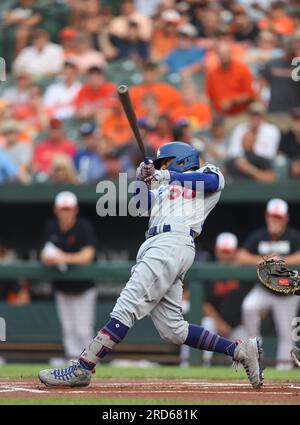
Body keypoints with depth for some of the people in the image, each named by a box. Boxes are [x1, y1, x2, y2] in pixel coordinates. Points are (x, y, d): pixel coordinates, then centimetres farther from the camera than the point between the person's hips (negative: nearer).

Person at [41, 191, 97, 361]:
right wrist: (49, 258, -23)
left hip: (83, 288, -5)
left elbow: (87, 255, -25)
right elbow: (46, 256, 2)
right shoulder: (51, 227, 2)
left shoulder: (84, 227, -14)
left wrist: (65, 258, -39)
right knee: (68, 329, 5)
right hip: (62, 288, 5)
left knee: (83, 330, -7)